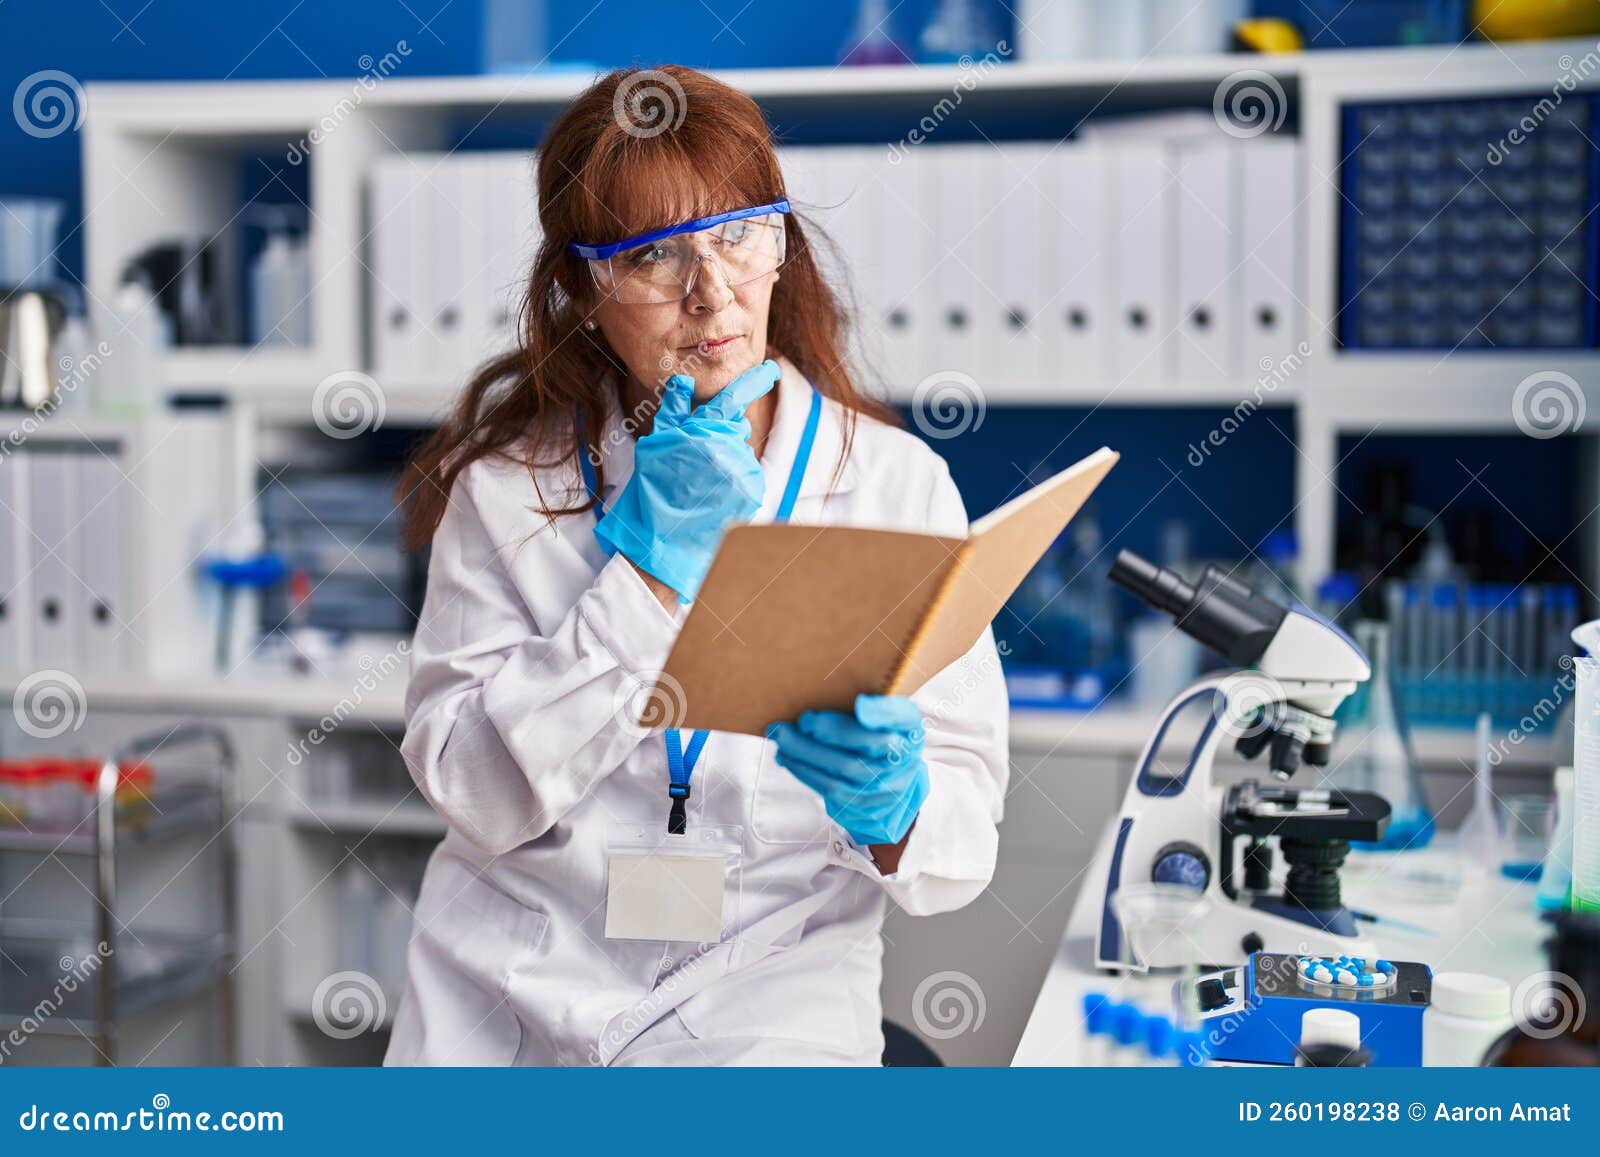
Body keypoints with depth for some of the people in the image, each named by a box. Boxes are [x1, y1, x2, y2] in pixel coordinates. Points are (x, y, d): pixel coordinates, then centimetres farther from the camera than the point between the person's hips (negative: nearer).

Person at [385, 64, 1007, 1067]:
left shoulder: (898, 483, -1)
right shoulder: (511, 475, 1)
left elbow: (965, 837, -1)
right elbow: (474, 790, -9)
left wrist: (892, 806, -23)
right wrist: (653, 562, -13)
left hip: (768, 984, -1)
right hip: (514, 984, 2)